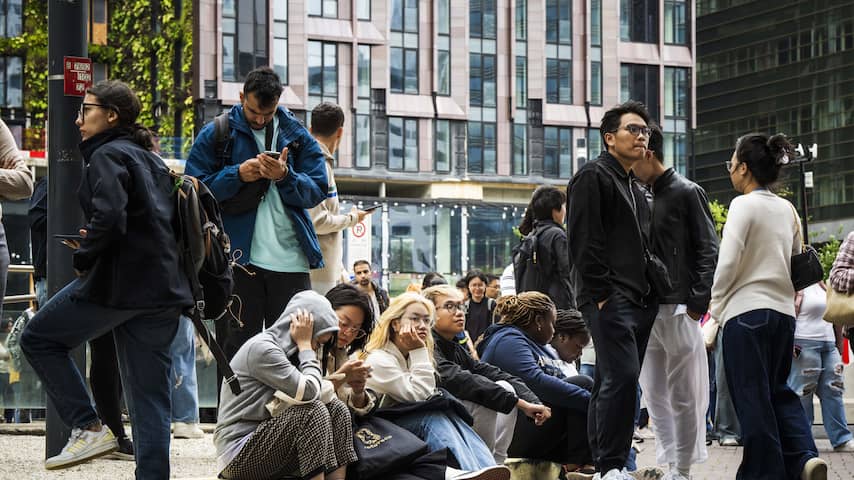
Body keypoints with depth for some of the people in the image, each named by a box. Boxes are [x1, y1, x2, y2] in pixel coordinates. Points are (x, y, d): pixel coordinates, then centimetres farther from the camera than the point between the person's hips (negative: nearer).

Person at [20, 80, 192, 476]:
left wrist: (84, 256, -7)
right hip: (164, 287, 8)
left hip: (118, 281, -8)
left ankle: (89, 428, 1)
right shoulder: (152, 160, 20)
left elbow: (108, 217, -22)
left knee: (38, 338, 8)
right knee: (149, 394, 7)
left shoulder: (108, 155, -6)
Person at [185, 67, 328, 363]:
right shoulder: (216, 135, 5)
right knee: (236, 345, 0)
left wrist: (284, 176, -13)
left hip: (291, 259, 2)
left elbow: (317, 191, 4)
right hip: (238, 257, -2)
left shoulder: (297, 136, 11)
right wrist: (238, 175, -13)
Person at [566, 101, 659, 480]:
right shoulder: (593, 177, -4)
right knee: (623, 376, -18)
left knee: (612, 383, 8)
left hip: (636, 301, 9)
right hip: (609, 299, -9)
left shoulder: (634, 188, 25)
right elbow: (583, 240, -13)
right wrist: (601, 294, -18)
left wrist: (648, 294, 16)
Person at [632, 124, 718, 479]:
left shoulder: (687, 193, -3)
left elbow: (708, 252, -8)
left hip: (679, 311, -7)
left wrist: (696, 304, -15)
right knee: (655, 396, 7)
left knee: (683, 396, -1)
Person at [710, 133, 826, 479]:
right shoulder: (787, 210, 11)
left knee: (753, 398, 0)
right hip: (783, 311, 7)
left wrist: (716, 307, -3)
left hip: (746, 311, -7)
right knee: (778, 390, 16)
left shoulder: (743, 205, -9)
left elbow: (727, 262, -14)